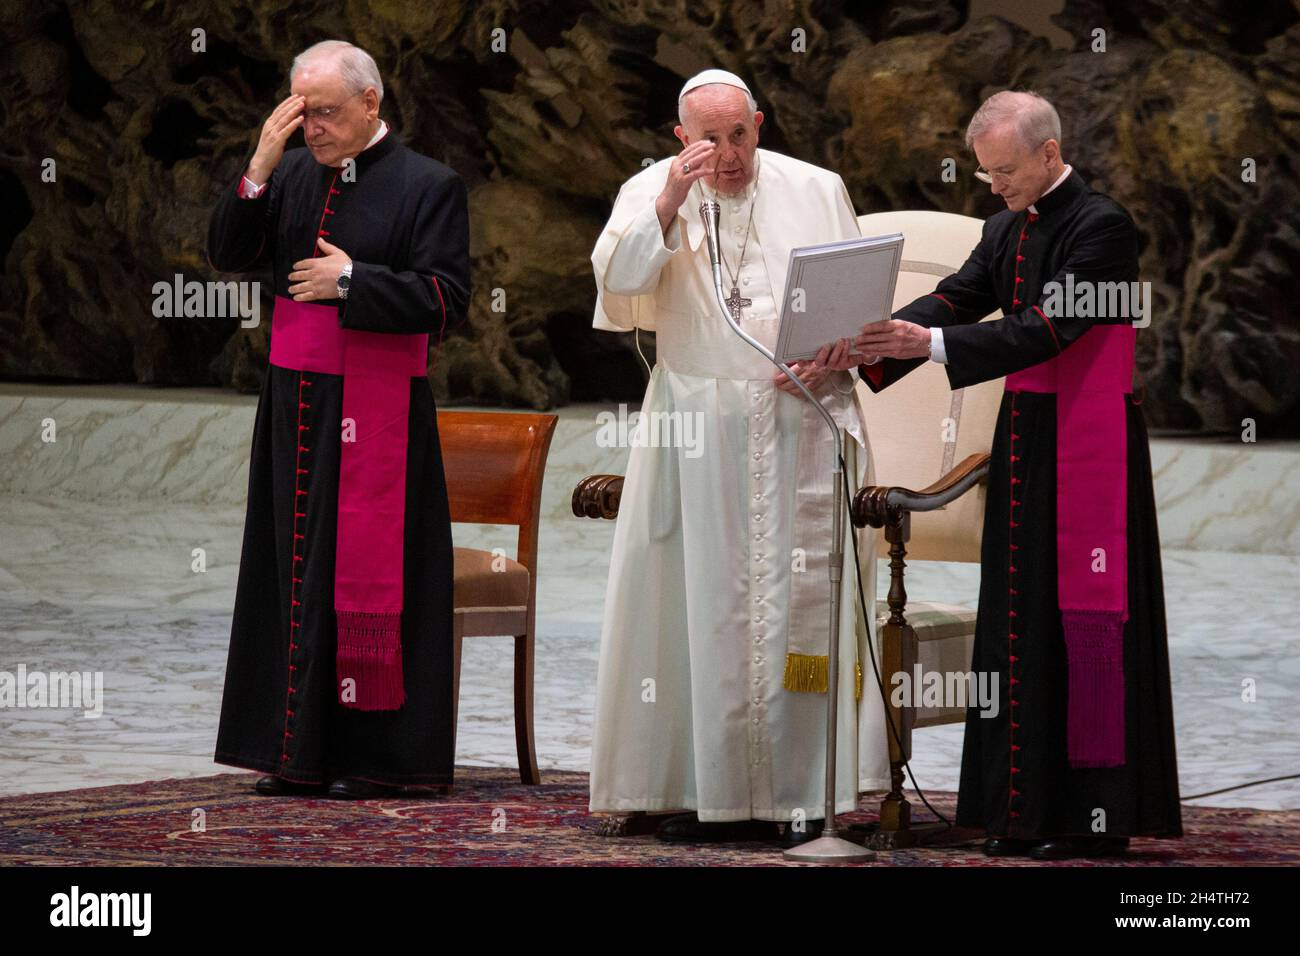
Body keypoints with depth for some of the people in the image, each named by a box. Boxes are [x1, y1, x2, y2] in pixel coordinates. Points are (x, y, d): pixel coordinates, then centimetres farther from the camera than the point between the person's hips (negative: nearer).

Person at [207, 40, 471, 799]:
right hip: (295, 402, 5)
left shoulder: (427, 186, -5)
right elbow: (228, 253, 3)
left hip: (376, 411, -5)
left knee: (368, 568, -3)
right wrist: (260, 167, -7)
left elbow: (447, 297, -10)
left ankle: (375, 753, 3)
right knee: (299, 567, 7)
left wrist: (352, 280, -15)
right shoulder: (292, 175, 8)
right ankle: (300, 750, 13)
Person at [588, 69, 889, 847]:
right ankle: (711, 790, 6)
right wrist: (670, 203, -19)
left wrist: (829, 358, -9)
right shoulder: (650, 192, 5)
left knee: (798, 600, -3)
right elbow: (618, 278, -10)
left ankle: (799, 793, 0)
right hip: (697, 430, 0)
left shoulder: (816, 192, 7)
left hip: (801, 424, 0)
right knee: (701, 602, 0)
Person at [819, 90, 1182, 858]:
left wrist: (930, 343, -26)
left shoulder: (1102, 225, -14)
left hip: (1090, 447, -8)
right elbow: (956, 298, 4)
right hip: (1026, 439, 8)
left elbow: (1046, 330, -21)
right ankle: (1028, 807, 12)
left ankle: (1099, 811, -2)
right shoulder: (1008, 229, 12)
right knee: (1023, 615, 8)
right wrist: (868, 347, -12)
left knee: (1087, 619, -6)